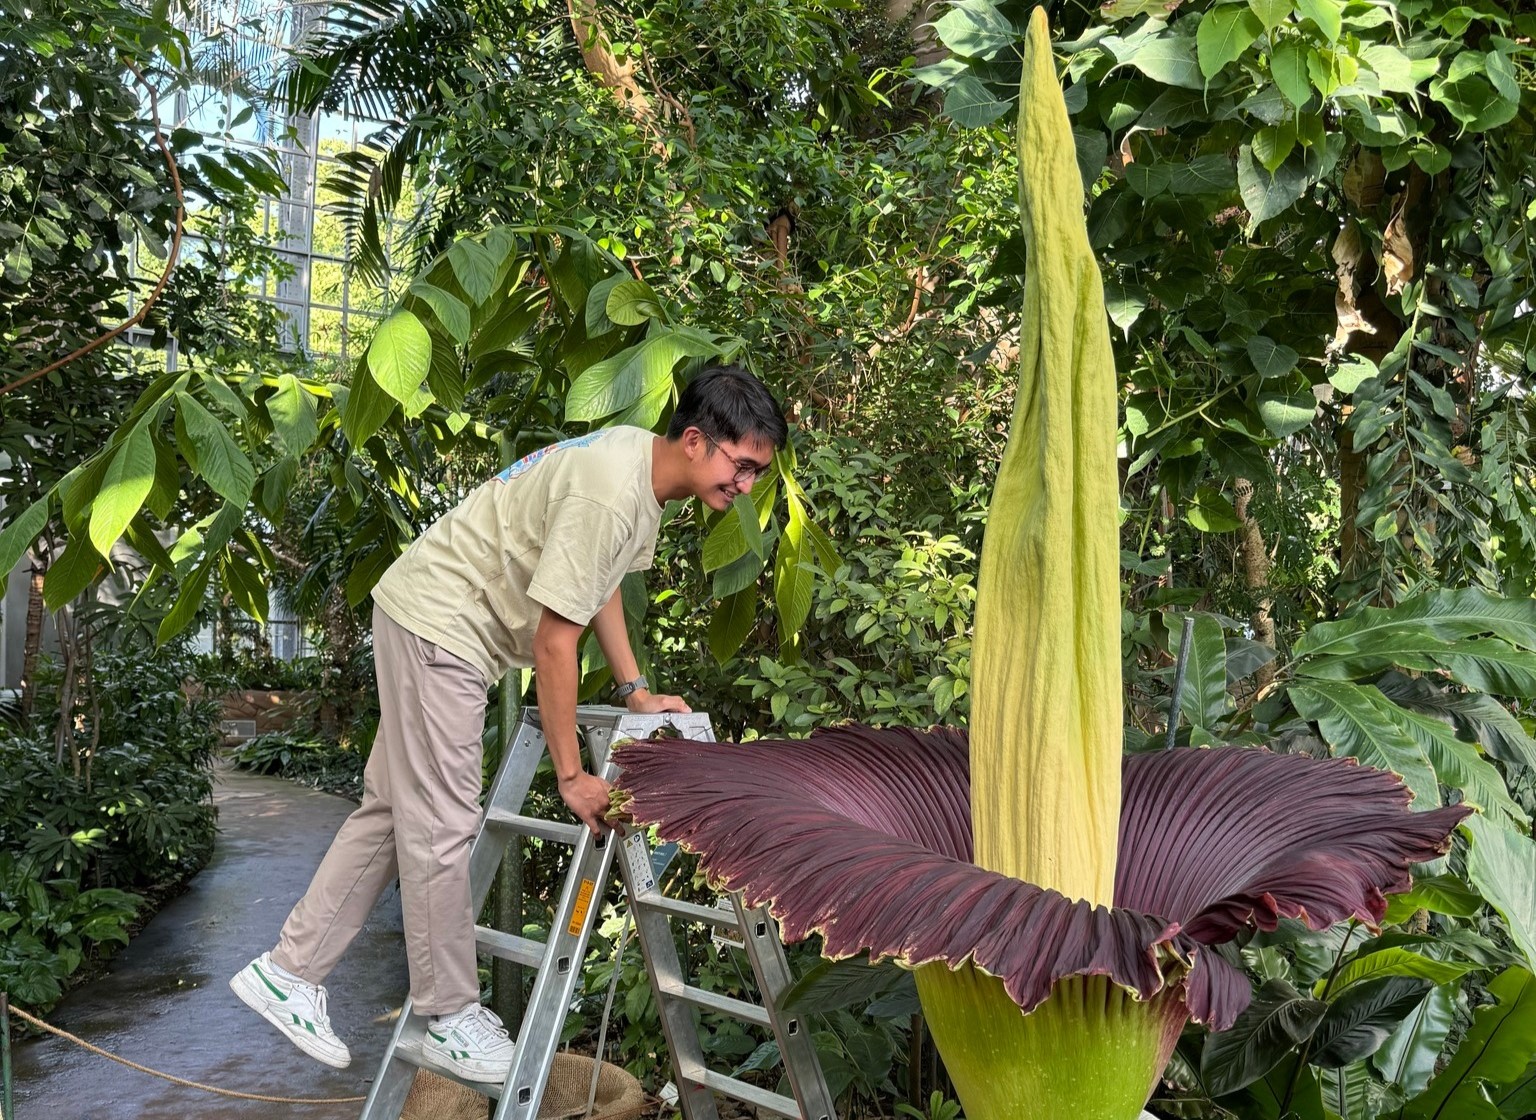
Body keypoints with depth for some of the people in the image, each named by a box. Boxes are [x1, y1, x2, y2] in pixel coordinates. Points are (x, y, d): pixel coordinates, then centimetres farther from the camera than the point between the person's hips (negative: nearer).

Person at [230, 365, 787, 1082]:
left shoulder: (645, 464, 3)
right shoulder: (609, 494, -28)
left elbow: (598, 581, 17)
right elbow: (554, 643, -25)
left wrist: (634, 689, 12)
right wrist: (572, 777, -18)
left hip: (450, 624, 10)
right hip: (437, 624, -10)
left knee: (395, 808, 14)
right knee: (440, 825, -2)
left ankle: (289, 971, 24)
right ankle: (450, 1020, 12)